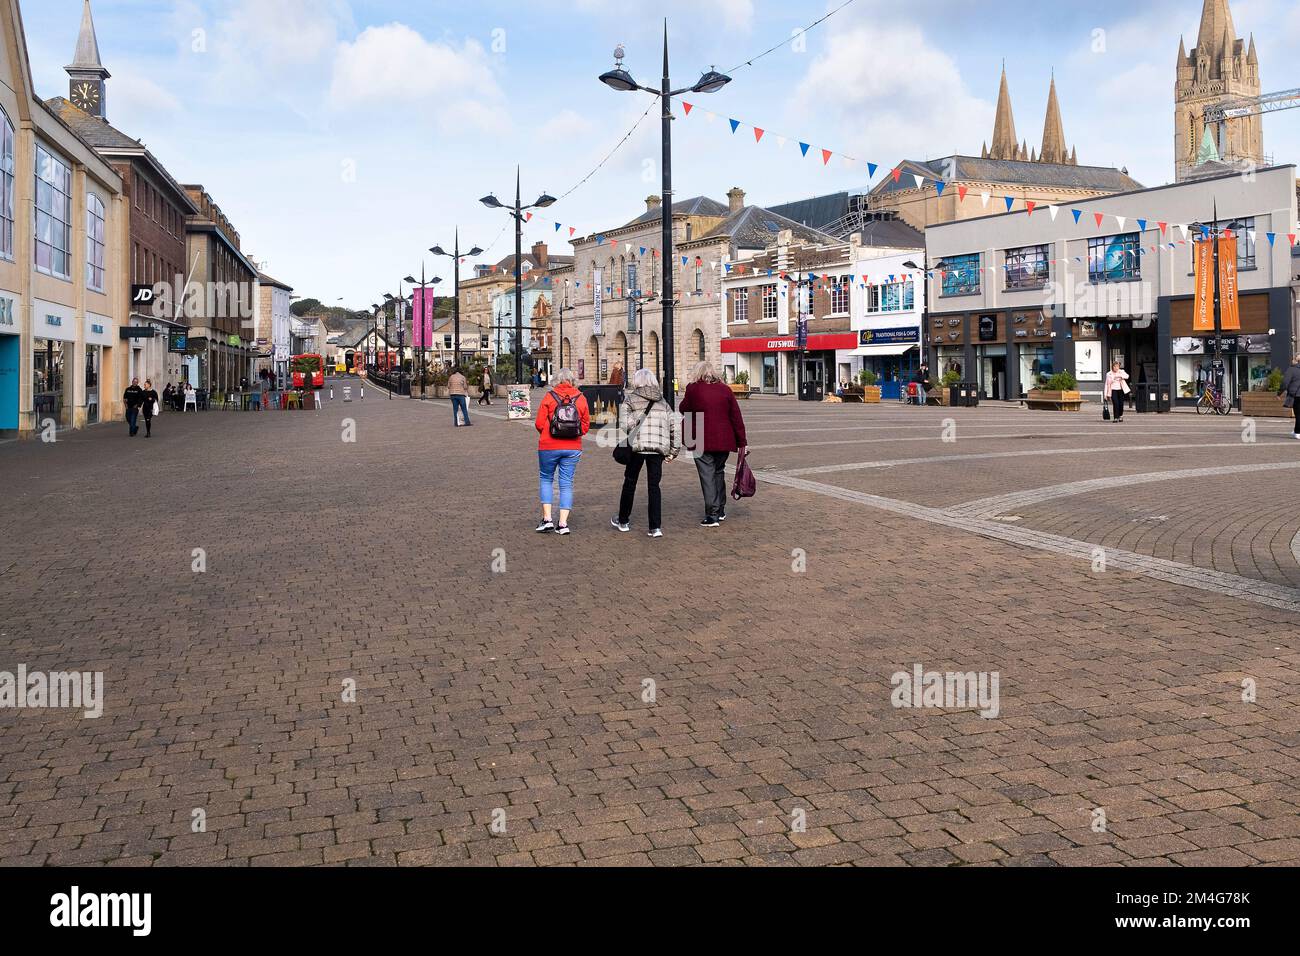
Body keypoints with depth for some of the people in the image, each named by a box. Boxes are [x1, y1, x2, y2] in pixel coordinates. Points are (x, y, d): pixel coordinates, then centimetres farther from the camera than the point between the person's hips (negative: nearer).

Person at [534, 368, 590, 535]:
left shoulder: (549, 397, -6)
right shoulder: (581, 398, 0)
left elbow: (539, 423, -7)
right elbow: (586, 425, 2)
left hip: (549, 446, -2)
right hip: (573, 448, 2)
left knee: (545, 479, 15)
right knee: (567, 483, 8)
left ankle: (547, 518, 5)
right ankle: (563, 524, 5)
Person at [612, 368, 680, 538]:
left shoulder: (631, 399, 3)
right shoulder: (662, 402, 14)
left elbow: (624, 422, -13)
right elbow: (675, 425, 10)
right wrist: (674, 450, 12)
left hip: (637, 446, -2)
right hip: (658, 448, 3)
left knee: (630, 483, 14)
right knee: (654, 486, 6)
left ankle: (623, 521, 27)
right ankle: (656, 527, -2)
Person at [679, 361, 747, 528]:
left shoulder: (693, 389, -4)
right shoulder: (725, 390, 4)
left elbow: (684, 409, 11)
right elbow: (736, 417, 3)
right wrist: (741, 442, 6)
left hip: (702, 441, -4)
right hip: (724, 441, 4)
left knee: (707, 477, -2)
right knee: (719, 473, 20)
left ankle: (712, 515, -7)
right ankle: (720, 511, 27)